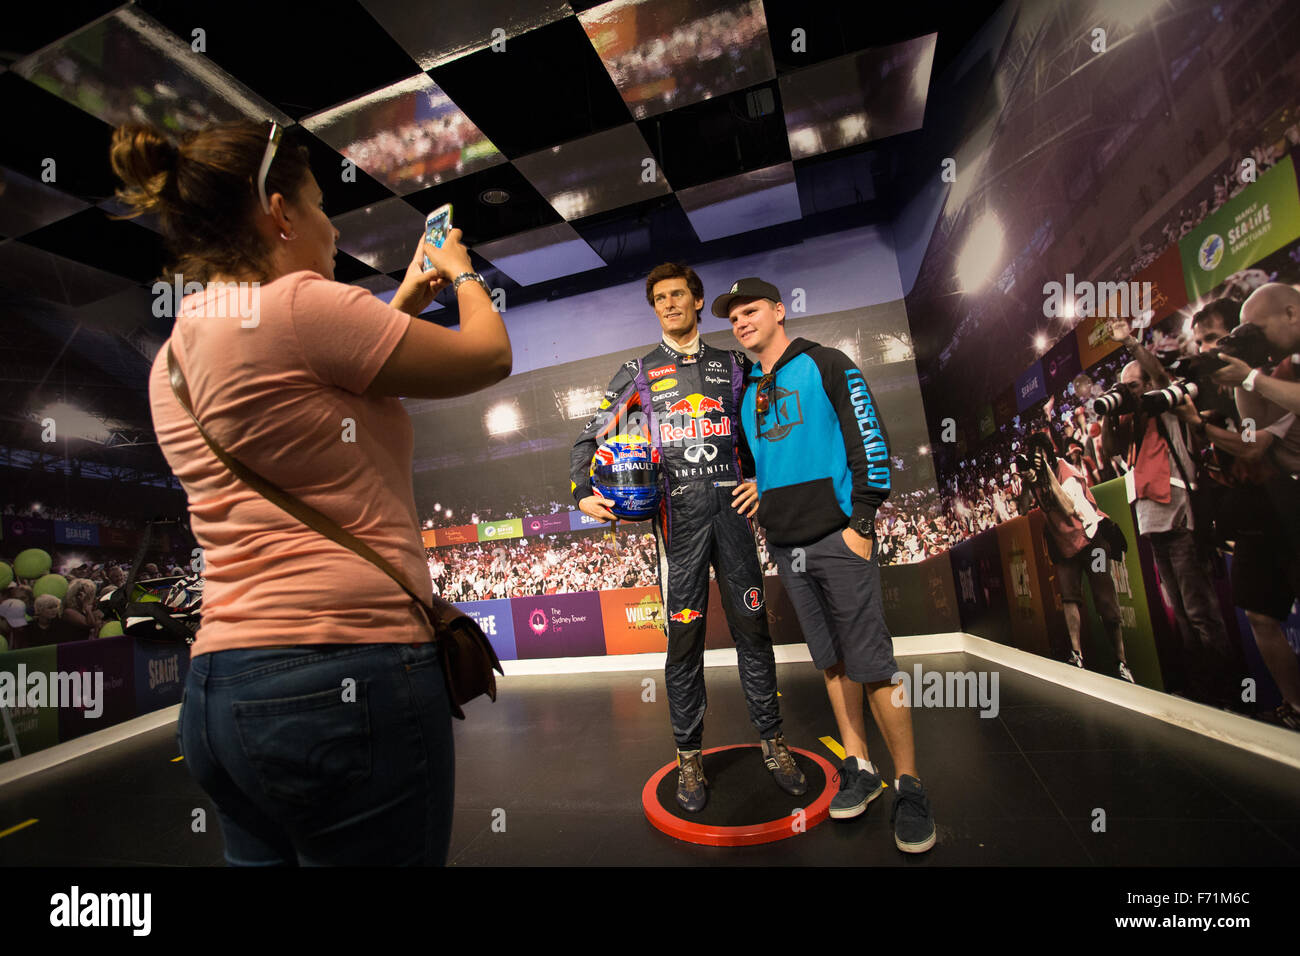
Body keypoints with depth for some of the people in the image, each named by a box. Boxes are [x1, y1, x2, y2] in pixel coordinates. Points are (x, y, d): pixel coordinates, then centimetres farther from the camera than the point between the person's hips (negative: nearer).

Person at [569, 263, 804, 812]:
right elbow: (592, 438, 7)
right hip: (678, 511, -1)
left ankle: (772, 741, 22)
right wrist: (583, 493, -9)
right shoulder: (640, 372, 11)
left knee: (752, 626, 6)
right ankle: (689, 756, 17)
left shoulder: (731, 365, 17)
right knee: (684, 634, 2)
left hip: (731, 504, 2)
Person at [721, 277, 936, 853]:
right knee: (830, 661, 11)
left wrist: (861, 520, -13)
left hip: (837, 537, -5)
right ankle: (858, 768, 24)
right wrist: (765, 524, 15)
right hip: (786, 545, 6)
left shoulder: (827, 366, 0)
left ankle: (908, 784, 13)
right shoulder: (749, 394, 18)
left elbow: (869, 440, -7)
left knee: (871, 663, -3)